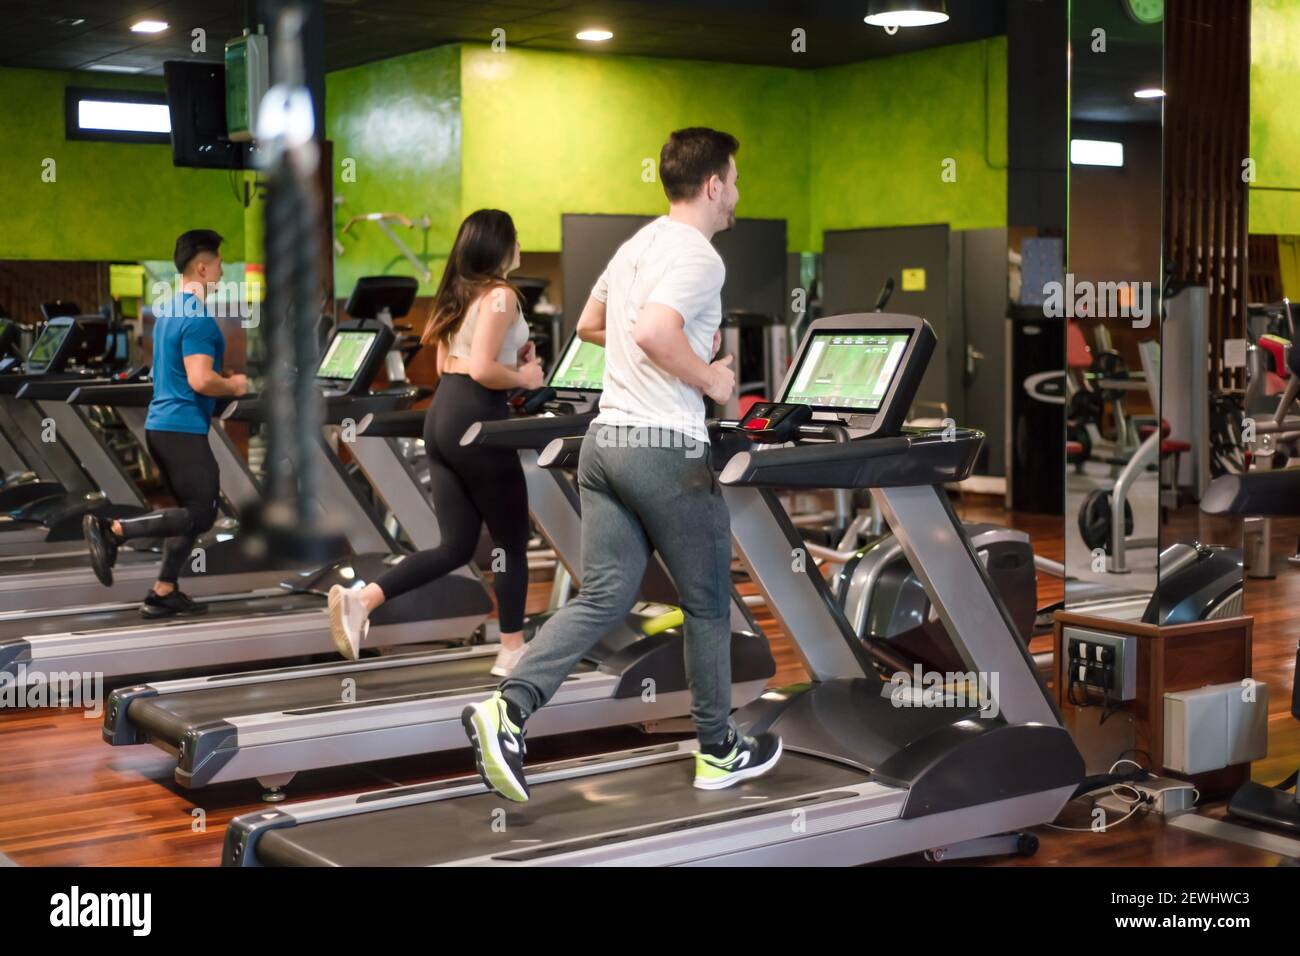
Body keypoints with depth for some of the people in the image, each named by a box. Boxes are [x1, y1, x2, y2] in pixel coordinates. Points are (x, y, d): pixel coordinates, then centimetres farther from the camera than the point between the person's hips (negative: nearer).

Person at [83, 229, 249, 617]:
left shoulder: (168, 311, 15)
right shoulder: (198, 319, -16)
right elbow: (201, 381, -24)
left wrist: (224, 377, 18)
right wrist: (234, 386, -6)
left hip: (162, 424, 10)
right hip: (183, 429, -10)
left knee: (191, 511, 15)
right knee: (200, 515, -4)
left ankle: (163, 593, 15)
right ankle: (112, 530, -13)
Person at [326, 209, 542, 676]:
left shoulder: (457, 294, 16)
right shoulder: (501, 295, -12)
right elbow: (481, 370, -22)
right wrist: (525, 378, -5)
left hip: (442, 415, 8)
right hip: (476, 422, -8)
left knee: (456, 547, 9)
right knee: (513, 542, 8)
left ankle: (360, 599, -6)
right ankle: (512, 651, 16)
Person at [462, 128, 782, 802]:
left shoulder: (635, 246, 16)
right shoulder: (699, 257, -13)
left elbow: (589, 326, 29)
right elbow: (653, 334, -29)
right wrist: (710, 378, -13)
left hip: (605, 439, 8)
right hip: (666, 448, -8)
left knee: (603, 596, 6)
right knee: (706, 603, 8)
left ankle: (507, 709, -11)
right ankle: (718, 751, 21)